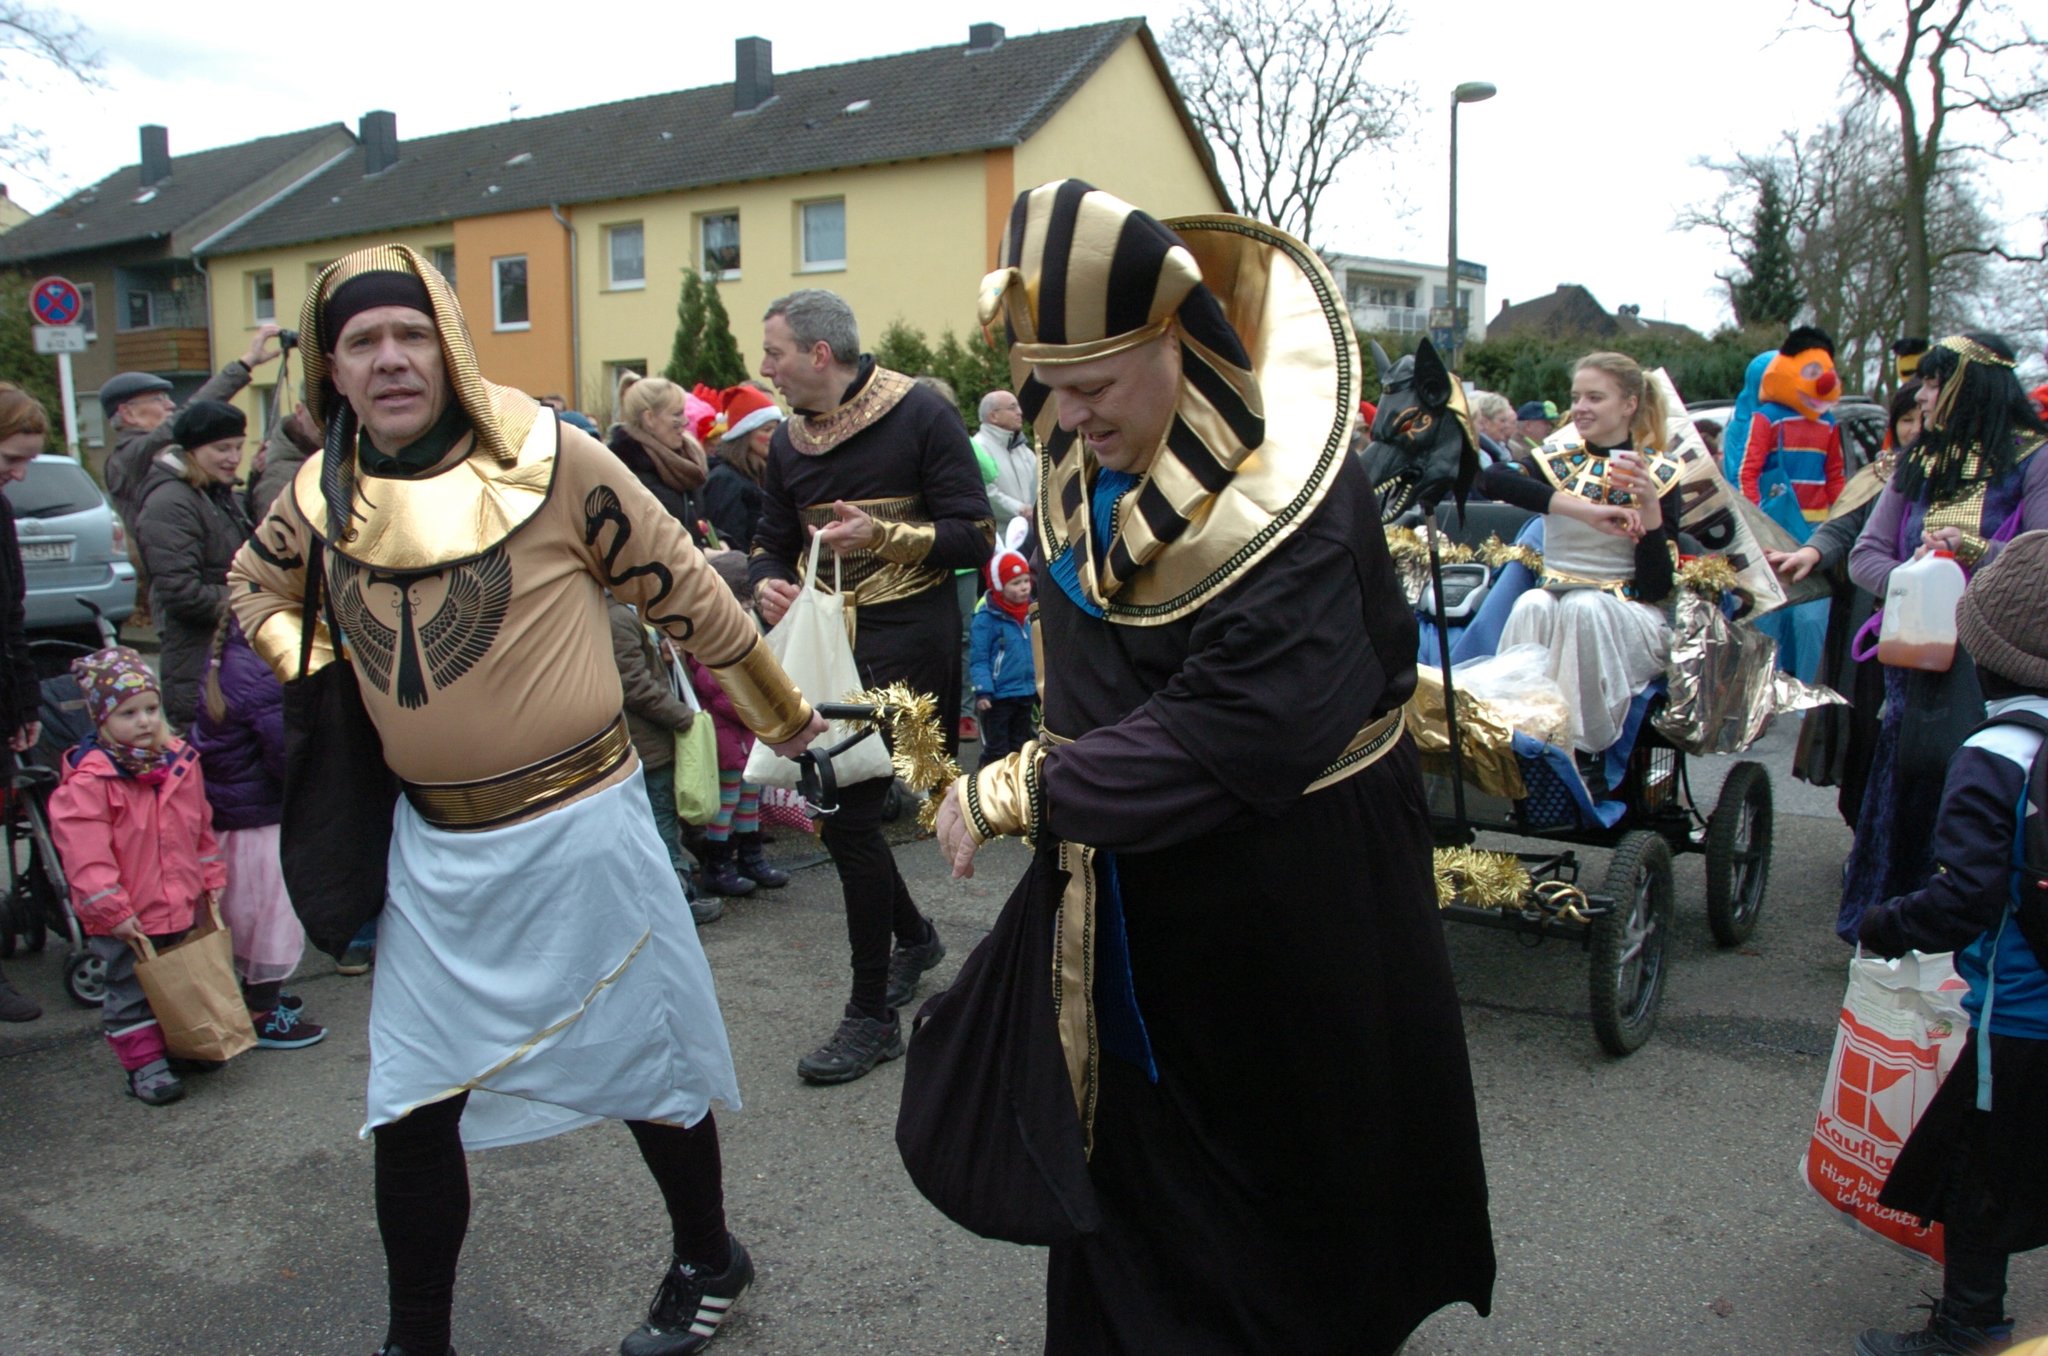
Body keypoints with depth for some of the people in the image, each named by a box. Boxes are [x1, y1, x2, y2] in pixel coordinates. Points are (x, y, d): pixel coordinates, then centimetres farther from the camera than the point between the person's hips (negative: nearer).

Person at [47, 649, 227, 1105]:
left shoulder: (181, 761, 1)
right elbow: (86, 857, -20)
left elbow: (202, 828, 13)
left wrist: (212, 879, 13)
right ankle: (144, 1062, 18)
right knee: (131, 991, 7)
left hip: (181, 907, 6)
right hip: (124, 921, -6)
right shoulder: (88, 781, -19)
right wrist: (113, 910, -20)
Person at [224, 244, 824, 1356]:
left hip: (577, 831, -4)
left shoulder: (549, 459, -12)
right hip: (431, 846, 4)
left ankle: (706, 1261, 38)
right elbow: (253, 584, 25)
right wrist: (304, 665, 6)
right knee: (410, 1106, 9)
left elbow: (686, 592, -4)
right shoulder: (323, 493, 2)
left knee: (647, 1063, 12)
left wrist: (781, 714, 5)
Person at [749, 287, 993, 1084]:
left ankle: (872, 1015, 4)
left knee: (850, 815, -10)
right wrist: (767, 582, -3)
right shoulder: (789, 441, 11)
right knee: (835, 805, 13)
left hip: (908, 638, -7)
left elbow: (976, 537, -11)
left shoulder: (921, 415, -9)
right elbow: (772, 539, 20)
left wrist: (882, 535, -24)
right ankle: (913, 937, 41)